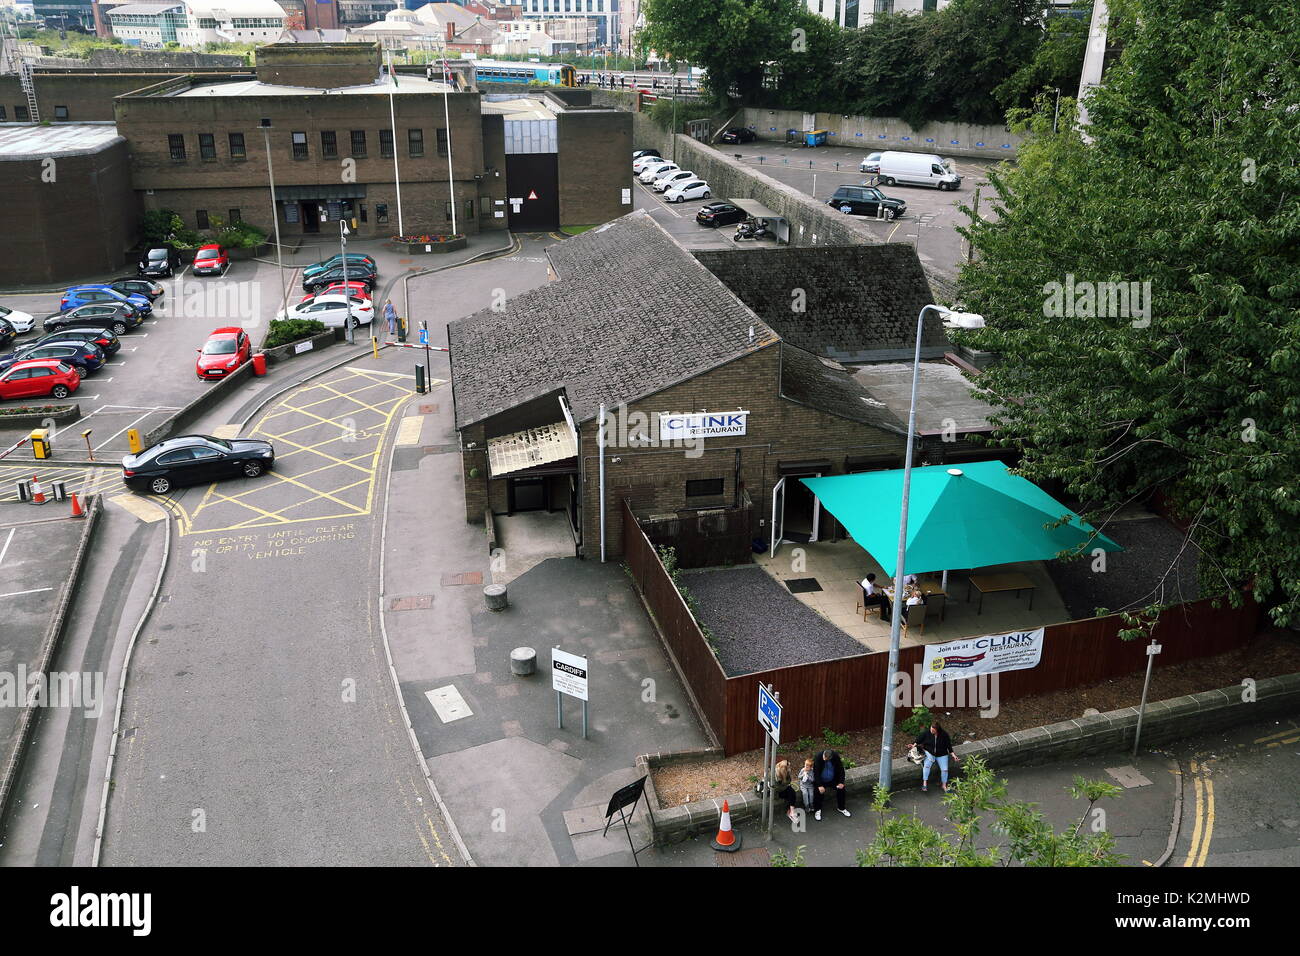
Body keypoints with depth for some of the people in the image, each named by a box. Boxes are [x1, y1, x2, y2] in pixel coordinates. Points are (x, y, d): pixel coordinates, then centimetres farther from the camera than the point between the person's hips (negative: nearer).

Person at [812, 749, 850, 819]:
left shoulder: (836, 756, -21)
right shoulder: (818, 757, -27)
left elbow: (841, 769, -9)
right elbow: (816, 772, -23)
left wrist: (841, 782, -16)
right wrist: (819, 785, -28)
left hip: (833, 780, 2)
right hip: (821, 781, -2)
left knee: (841, 789, -8)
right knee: (818, 792, -15)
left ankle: (841, 808, 16)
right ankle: (817, 810, 10)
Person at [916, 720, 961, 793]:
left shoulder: (944, 734, -12)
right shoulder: (926, 732, -12)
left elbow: (948, 745, -1)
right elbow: (919, 739, 1)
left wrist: (953, 754, -5)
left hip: (941, 754, 1)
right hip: (929, 753, -1)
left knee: (944, 769, -13)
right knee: (927, 765, -29)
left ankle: (944, 785, 10)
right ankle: (925, 783, -26)